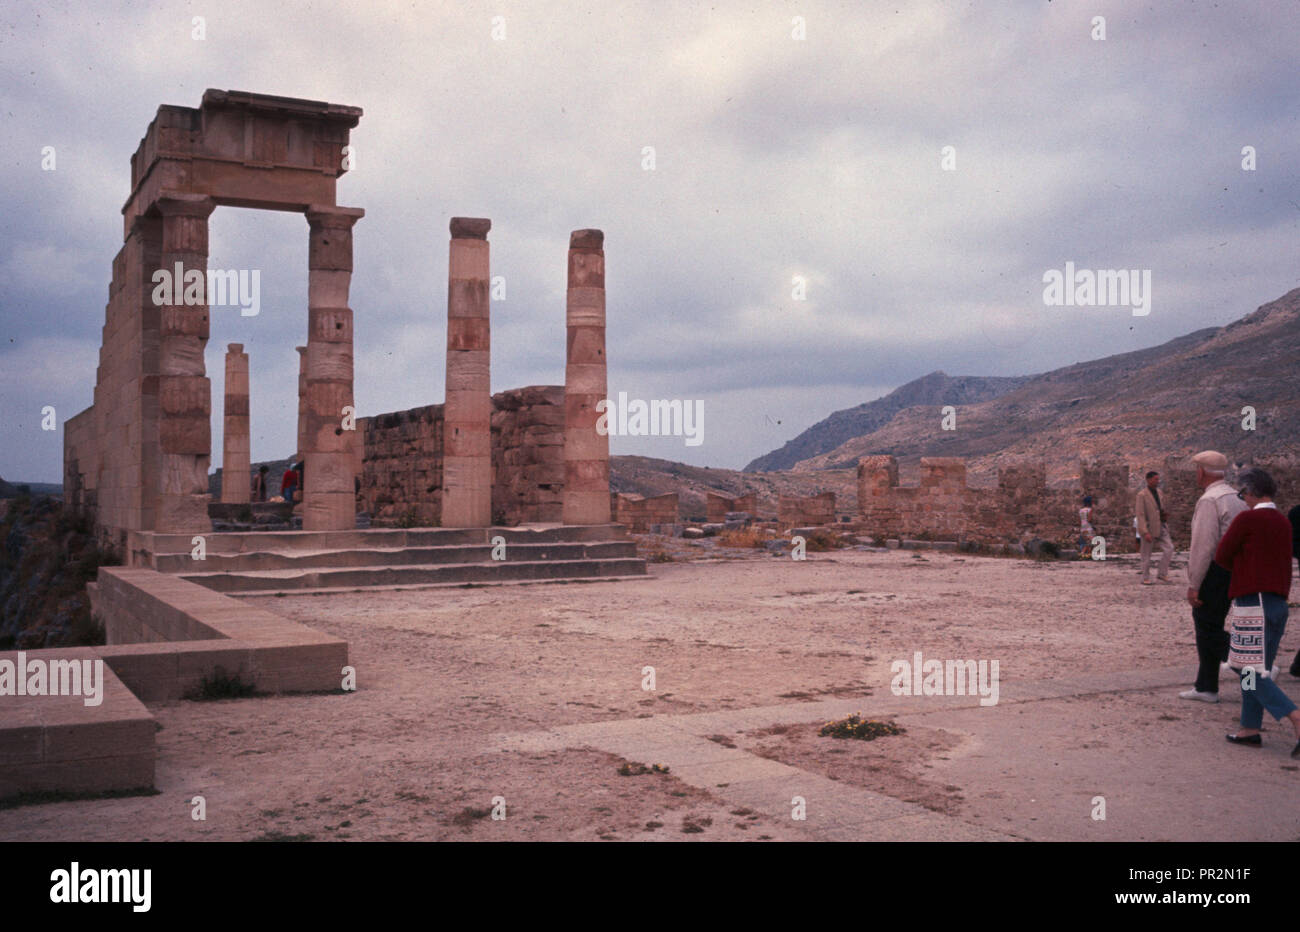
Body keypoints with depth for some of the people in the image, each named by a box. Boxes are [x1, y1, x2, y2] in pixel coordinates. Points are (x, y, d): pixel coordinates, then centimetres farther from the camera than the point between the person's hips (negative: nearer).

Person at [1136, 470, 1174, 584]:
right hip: (1148, 527, -7)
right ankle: (1145, 578, 15)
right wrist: (1145, 533, -25)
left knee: (1169, 548, -3)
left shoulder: (1158, 491, 8)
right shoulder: (1142, 495, -14)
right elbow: (1140, 515, -18)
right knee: (1146, 554, 3)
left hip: (1160, 526, 7)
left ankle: (1162, 574, 7)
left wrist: (1164, 515, 5)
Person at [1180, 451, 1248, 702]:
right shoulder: (1236, 498, 14)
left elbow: (1203, 545, -20)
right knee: (1208, 628, 15)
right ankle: (1206, 687, 19)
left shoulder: (1209, 500, -15)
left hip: (1214, 571, -9)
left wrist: (1193, 585, -17)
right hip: (1234, 571, 9)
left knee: (1209, 629, -3)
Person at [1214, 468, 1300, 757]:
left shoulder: (1247, 519, -11)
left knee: (1253, 673, -7)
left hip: (1254, 602, -8)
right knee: (1257, 669, 15)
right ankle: (1251, 728, 18)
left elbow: (1221, 556, -5)